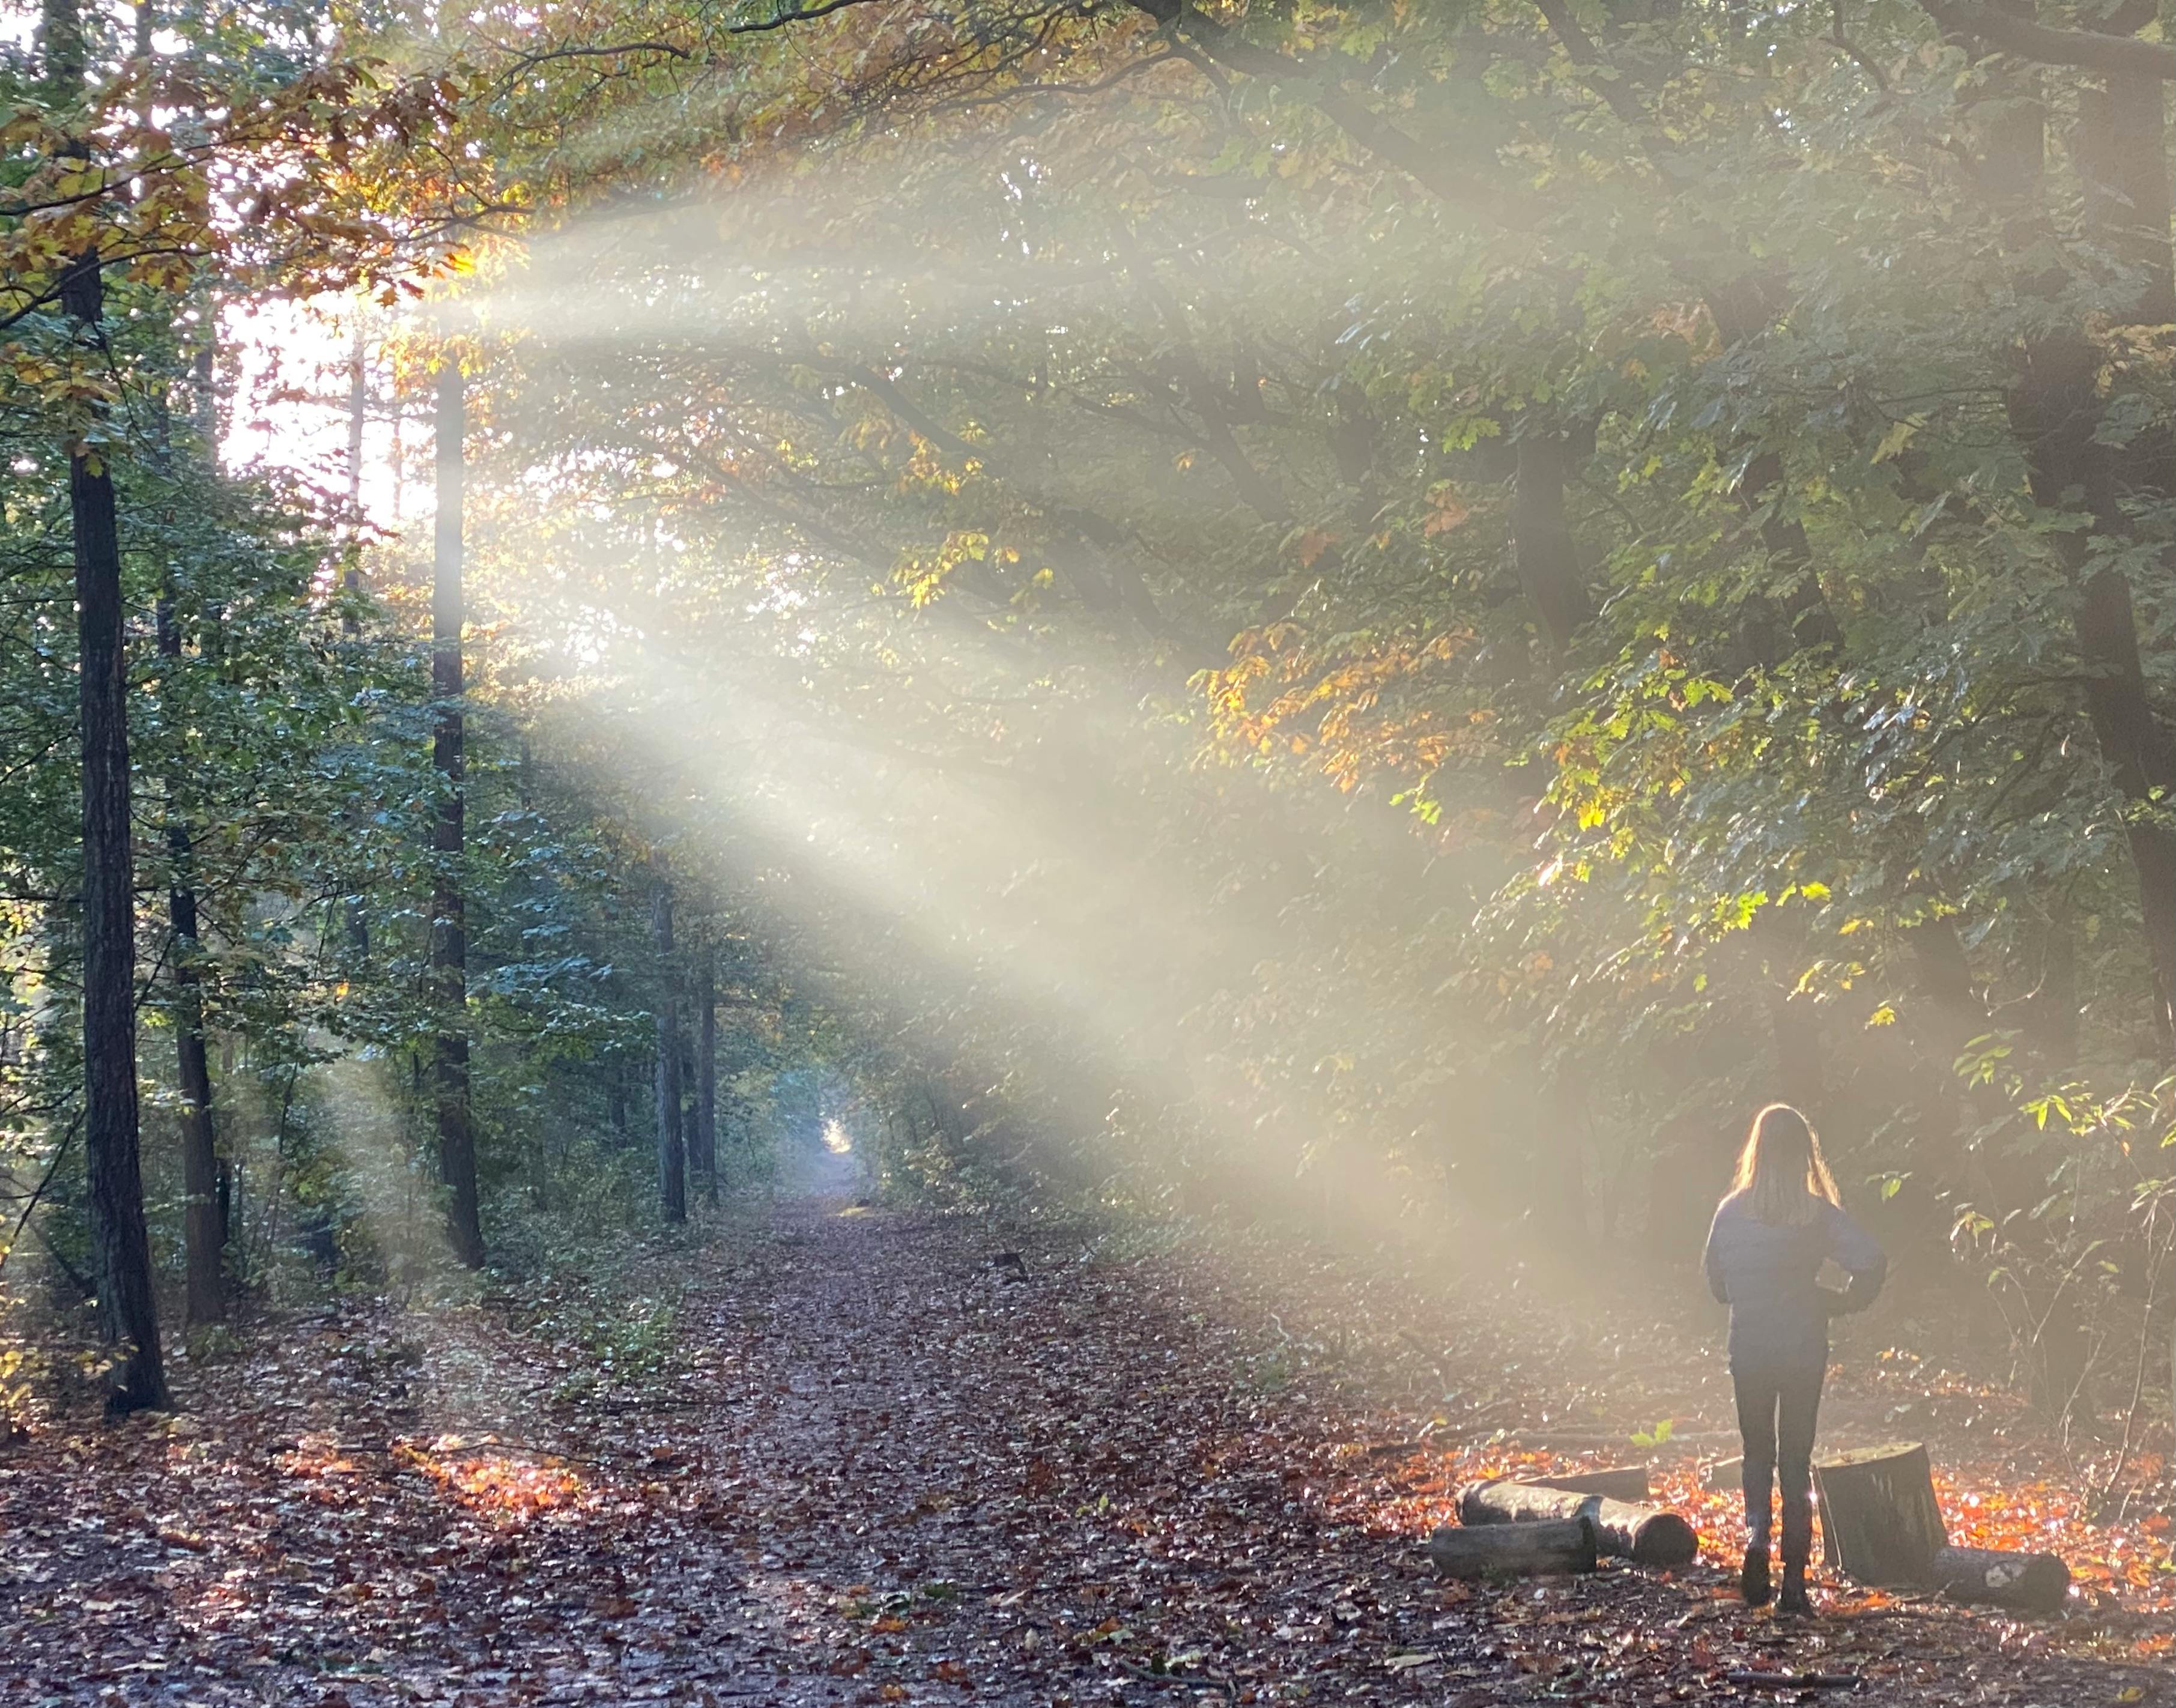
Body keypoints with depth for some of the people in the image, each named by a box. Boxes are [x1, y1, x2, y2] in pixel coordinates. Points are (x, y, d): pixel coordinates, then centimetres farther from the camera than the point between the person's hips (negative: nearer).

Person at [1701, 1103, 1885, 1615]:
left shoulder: (1731, 1212, -3)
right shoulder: (1820, 1214, -8)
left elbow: (1715, 1280, 5)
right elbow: (1872, 1263, -18)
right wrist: (1842, 1303, -3)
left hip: (1748, 1350, 1)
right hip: (1804, 1350, -1)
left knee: (1757, 1453, 17)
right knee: (1797, 1459, 9)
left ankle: (1756, 1533, -10)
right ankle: (1794, 1581, 6)